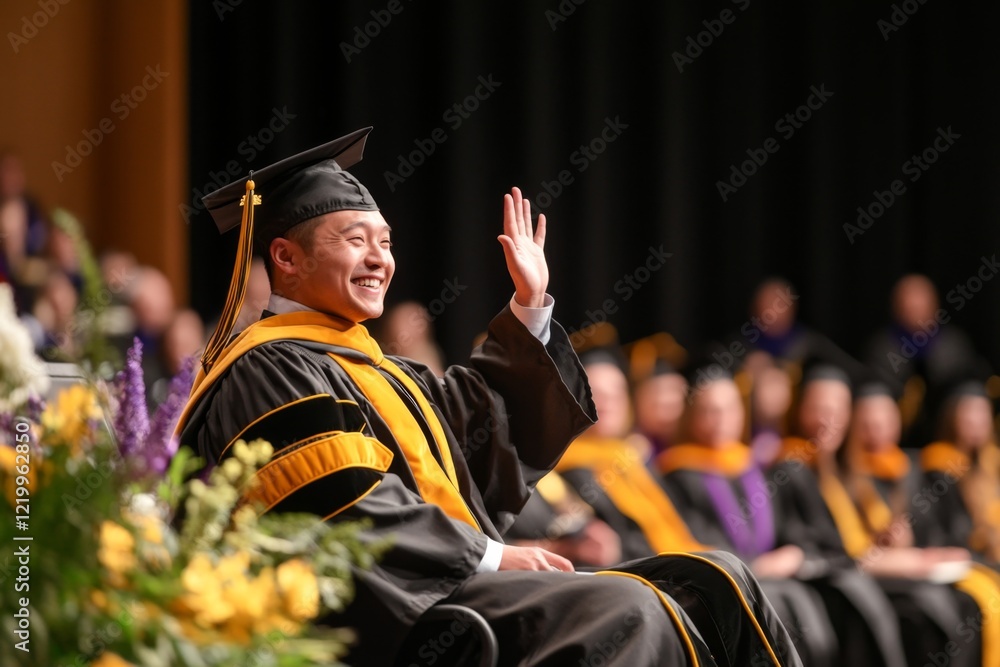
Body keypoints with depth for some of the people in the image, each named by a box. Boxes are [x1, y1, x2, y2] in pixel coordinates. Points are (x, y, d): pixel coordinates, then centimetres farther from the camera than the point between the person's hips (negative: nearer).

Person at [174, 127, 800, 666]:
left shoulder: (361, 361, 24)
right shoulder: (268, 374, -7)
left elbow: (479, 415, 31)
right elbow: (349, 516, -17)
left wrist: (530, 305, 24)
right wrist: (492, 555, -14)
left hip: (452, 588, 10)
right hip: (393, 616, -10)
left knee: (716, 591, 2)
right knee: (624, 614, -29)